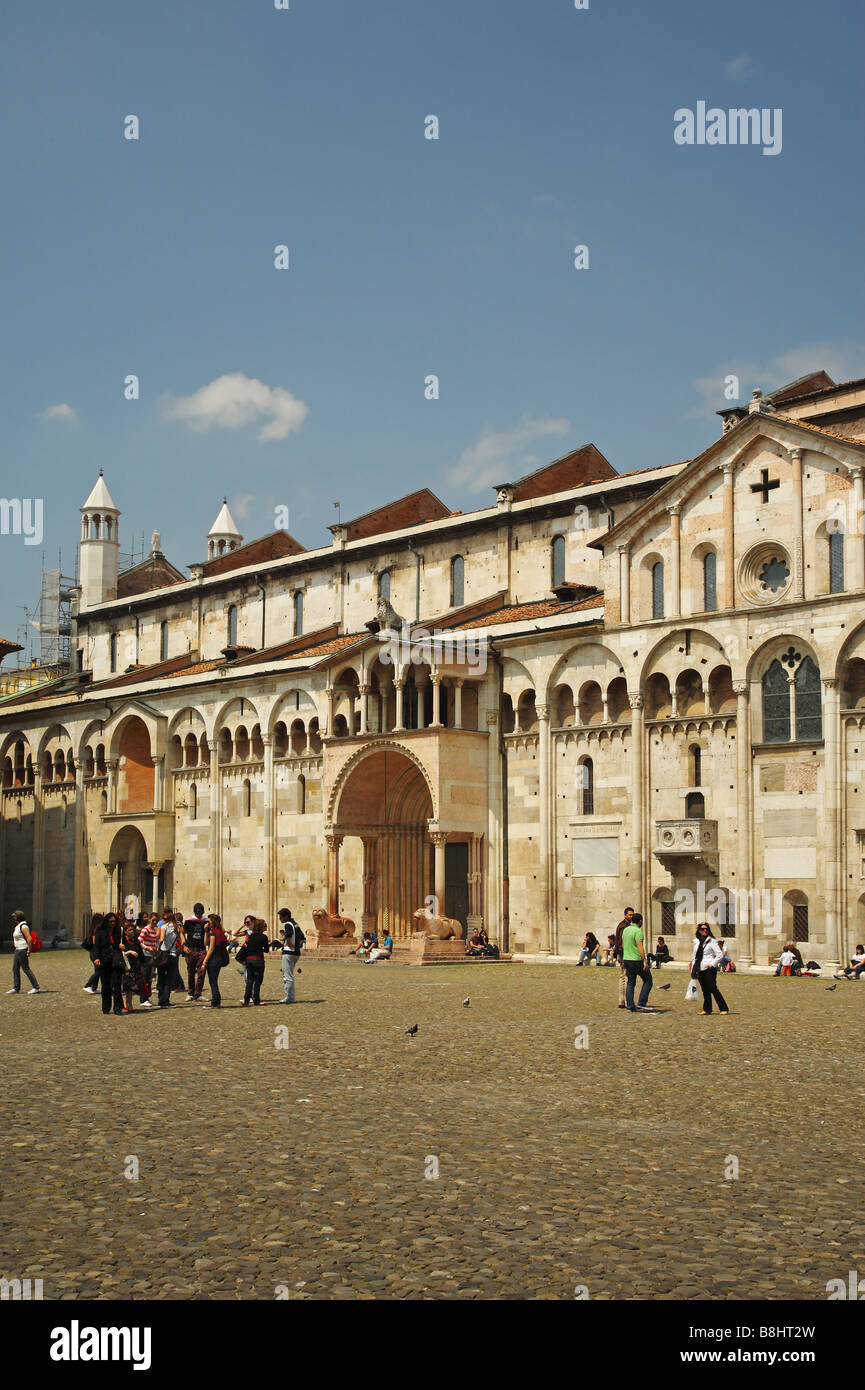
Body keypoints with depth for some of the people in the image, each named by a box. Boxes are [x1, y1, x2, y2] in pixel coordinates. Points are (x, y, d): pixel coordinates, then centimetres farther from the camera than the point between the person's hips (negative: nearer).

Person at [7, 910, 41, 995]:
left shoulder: (23, 926, -16)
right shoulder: (17, 927, 15)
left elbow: (29, 939, -22)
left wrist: (28, 951, -22)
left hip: (23, 950, -10)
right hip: (18, 950, 10)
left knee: (26, 969, -8)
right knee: (15, 969, 10)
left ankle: (36, 988, -6)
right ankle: (16, 988, 15)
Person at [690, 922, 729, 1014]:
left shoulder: (712, 941, -3)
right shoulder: (696, 942, 13)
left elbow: (719, 955, -5)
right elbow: (694, 957, 20)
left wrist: (712, 964, -14)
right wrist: (693, 971, 17)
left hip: (709, 969, -5)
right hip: (700, 970, 5)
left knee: (713, 988, -10)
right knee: (705, 990, 9)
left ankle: (723, 1009, -6)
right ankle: (707, 1009, 18)